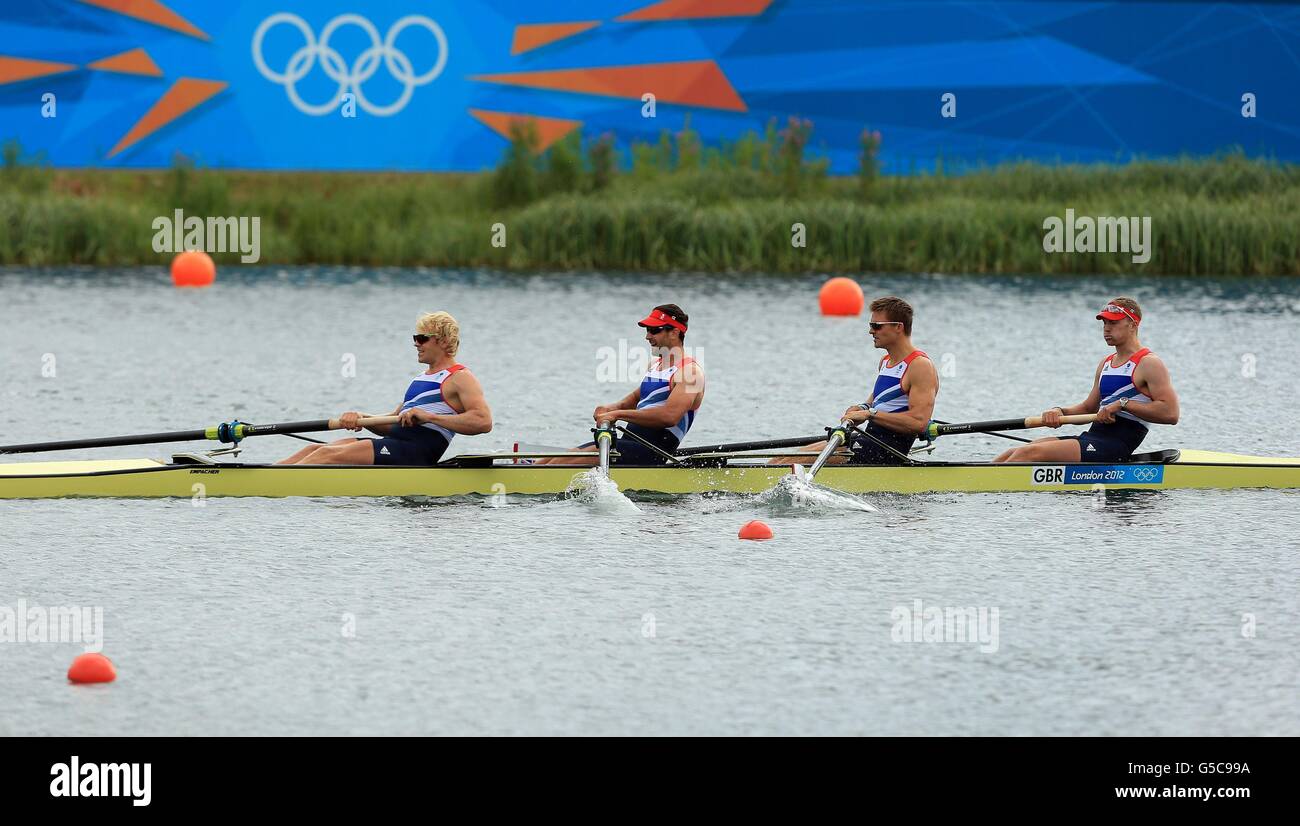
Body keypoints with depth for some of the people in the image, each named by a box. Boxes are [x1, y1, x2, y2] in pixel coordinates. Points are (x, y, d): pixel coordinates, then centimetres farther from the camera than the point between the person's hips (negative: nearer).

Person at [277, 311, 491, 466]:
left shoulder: (460, 378, -2)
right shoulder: (421, 379, 27)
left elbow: (484, 421, -18)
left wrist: (428, 416, -21)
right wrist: (361, 418, 5)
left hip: (416, 452, -9)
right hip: (395, 444, 9)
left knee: (327, 454, -20)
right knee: (314, 450, -3)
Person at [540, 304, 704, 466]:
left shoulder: (690, 371, -11)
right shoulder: (656, 364, 20)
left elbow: (670, 416, -25)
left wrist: (618, 414, -24)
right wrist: (614, 407, 8)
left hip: (651, 453, -9)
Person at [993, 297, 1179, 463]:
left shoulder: (1148, 363, -4)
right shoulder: (1106, 364, 23)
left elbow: (1171, 413, -15)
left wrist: (1123, 403, -18)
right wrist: (1060, 412, 7)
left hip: (1115, 447, -9)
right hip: (1092, 437, 9)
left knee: (1030, 453, -23)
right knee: (1013, 454, -5)